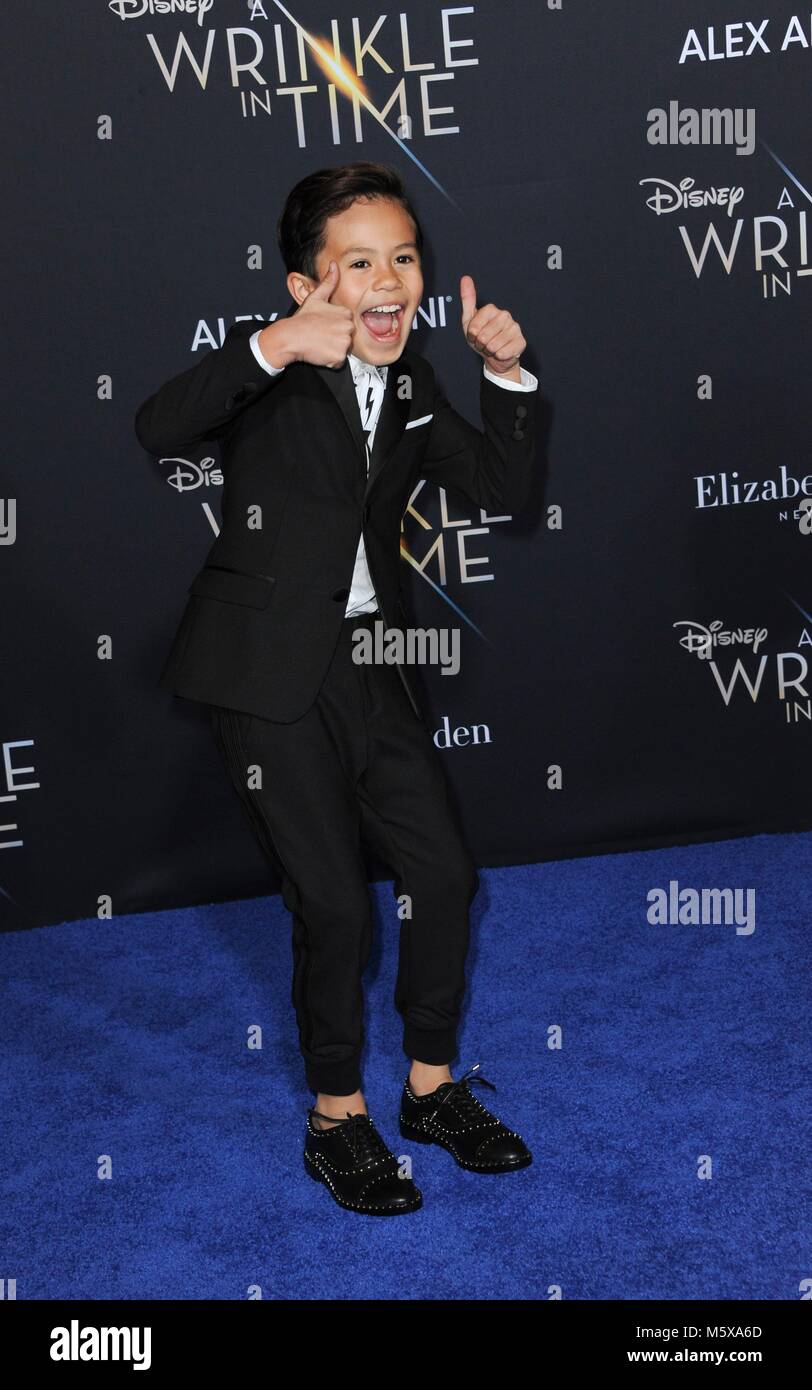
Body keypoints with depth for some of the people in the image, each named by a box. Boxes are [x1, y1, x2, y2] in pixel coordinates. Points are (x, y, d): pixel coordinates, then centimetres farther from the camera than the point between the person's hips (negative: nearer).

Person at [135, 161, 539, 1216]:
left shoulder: (410, 385, 8)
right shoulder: (271, 372, -12)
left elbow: (502, 488, 7)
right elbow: (156, 429, -29)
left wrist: (505, 372, -7)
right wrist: (269, 347, -42)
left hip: (369, 662, 7)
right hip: (271, 675, -6)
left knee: (444, 871, 9)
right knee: (334, 902, -1)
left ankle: (433, 1089, 29)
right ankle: (338, 1120, 21)